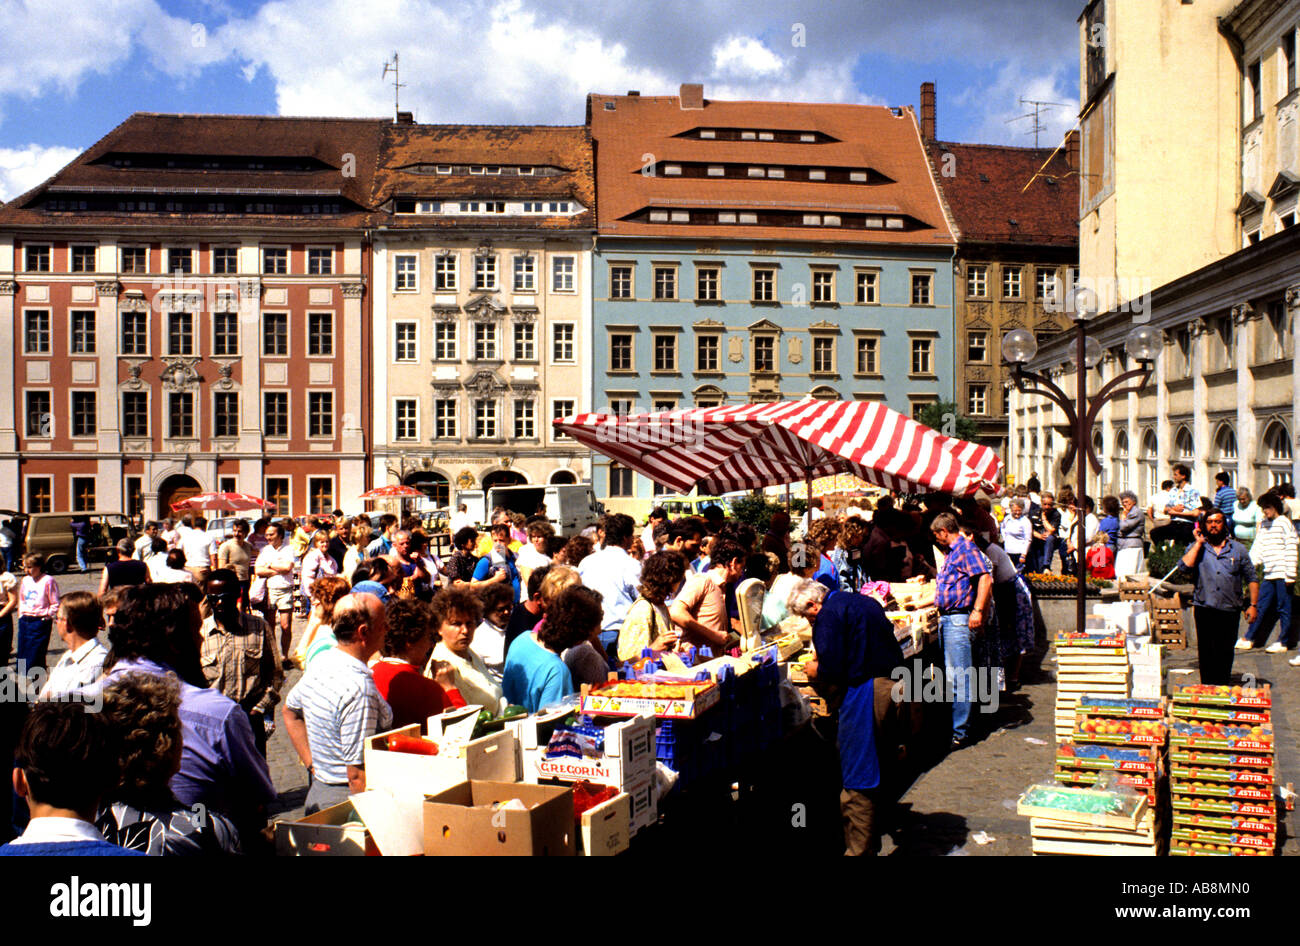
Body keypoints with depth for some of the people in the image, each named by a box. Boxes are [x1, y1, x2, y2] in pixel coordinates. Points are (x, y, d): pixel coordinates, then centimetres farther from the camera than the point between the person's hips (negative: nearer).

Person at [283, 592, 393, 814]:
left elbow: (290, 711, 22)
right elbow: (358, 774, -25)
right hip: (345, 799, -9)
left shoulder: (320, 663, 5)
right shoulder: (359, 689, -24)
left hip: (317, 791, 9)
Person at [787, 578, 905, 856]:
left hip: (861, 692, -9)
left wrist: (815, 670, 3)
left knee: (856, 782, 1)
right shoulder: (863, 601, 15)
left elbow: (832, 670, -19)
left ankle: (859, 848, 8)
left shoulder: (828, 616, -12)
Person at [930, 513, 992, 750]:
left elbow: (985, 579, -19)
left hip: (958, 619, -10)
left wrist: (977, 611, -24)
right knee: (950, 676, 12)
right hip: (945, 618, 10)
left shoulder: (966, 548, -8)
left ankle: (961, 733, -7)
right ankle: (949, 724, 18)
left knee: (959, 677, -9)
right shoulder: (951, 552, 22)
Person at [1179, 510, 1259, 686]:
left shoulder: (1238, 549, 9)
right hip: (1204, 609, -1)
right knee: (1206, 652, -1)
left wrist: (1253, 605, 5)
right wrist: (1199, 543, -7)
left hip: (1230, 611, 1)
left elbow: (1251, 578, 12)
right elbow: (1185, 565, -12)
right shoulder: (1196, 548, 7)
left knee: (1225, 652, 6)